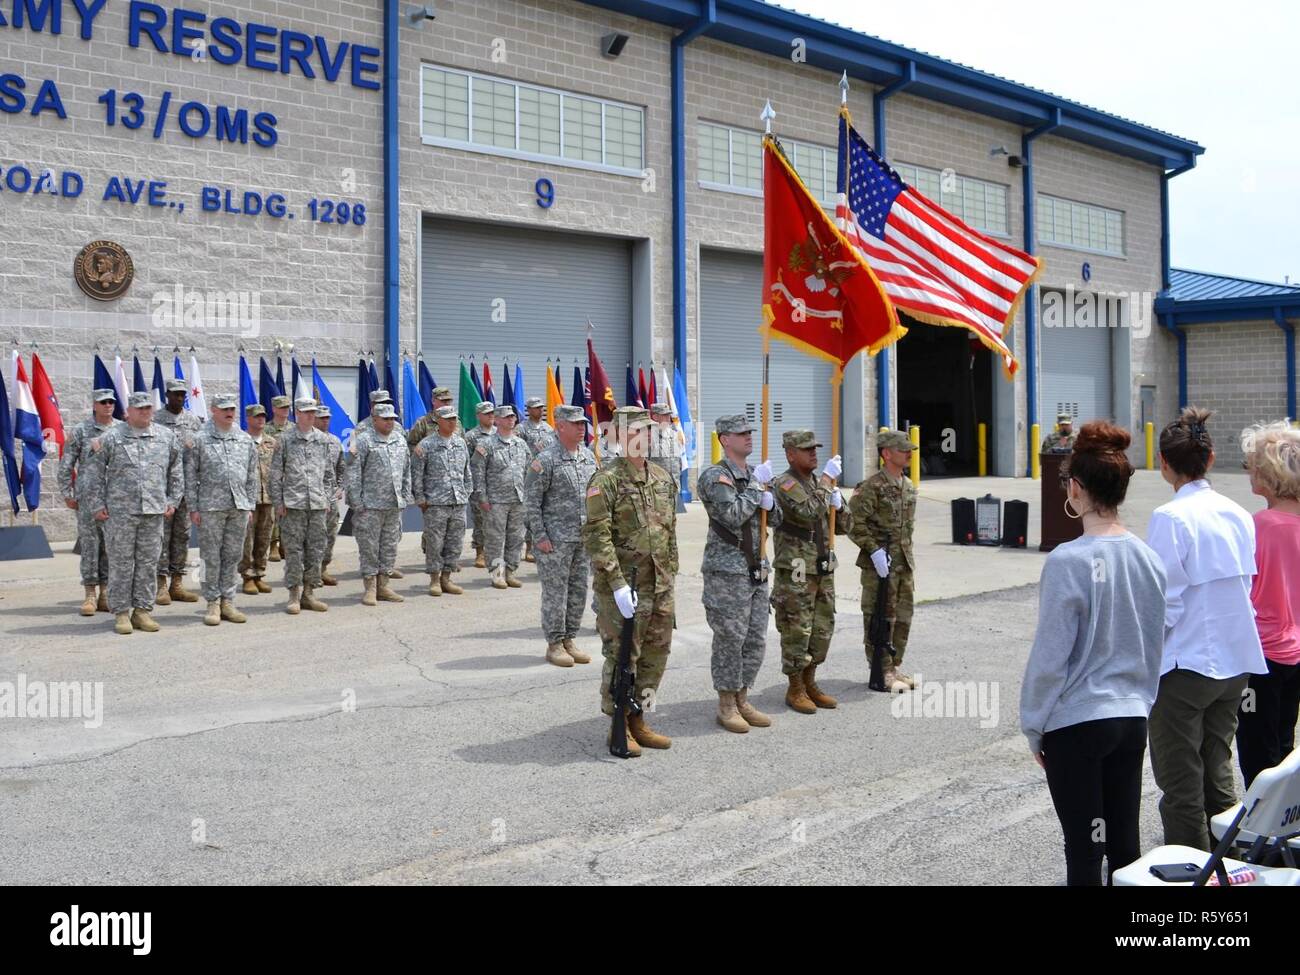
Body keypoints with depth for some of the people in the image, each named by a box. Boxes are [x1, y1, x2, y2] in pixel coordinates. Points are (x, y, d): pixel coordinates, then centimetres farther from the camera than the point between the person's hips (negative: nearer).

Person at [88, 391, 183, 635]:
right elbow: (97, 474, 4)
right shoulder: (111, 438, 1)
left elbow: (176, 472, 15)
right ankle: (121, 613, 9)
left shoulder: (166, 436, 9)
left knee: (149, 563, 6)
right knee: (121, 563, 1)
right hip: (120, 512, -2)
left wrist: (173, 500, 9)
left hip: (154, 512, 3)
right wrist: (98, 505, 0)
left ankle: (143, 610, 15)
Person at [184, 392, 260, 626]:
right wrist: (193, 508, -5)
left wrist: (250, 505, 8)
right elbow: (190, 476, -1)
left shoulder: (246, 440, 11)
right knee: (211, 557, 1)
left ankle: (227, 602, 16)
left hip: (239, 507, 4)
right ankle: (213, 603, 9)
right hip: (211, 507, -3)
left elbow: (253, 475, 14)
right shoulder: (199, 440, 0)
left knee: (233, 556, 8)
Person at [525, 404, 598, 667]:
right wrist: (540, 537, -13)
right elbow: (531, 501, -10)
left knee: (579, 590, 11)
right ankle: (554, 645, 10)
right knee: (555, 591, 0)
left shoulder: (589, 457, 10)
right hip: (556, 539, -7)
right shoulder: (545, 460, -10)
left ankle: (569, 640, 22)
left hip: (584, 537, 7)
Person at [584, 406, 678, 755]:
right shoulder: (606, 481, -11)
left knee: (655, 655, 12)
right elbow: (597, 536, -17)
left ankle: (638, 720, 27)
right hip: (622, 587, -7)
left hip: (659, 586, 7)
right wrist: (618, 585, -21)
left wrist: (672, 573, 15)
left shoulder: (662, 479, 11)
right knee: (622, 657, 1)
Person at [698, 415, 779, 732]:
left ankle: (742, 700, 21)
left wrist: (770, 504, -5)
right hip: (727, 570, -8)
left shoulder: (756, 474, 15)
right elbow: (732, 515, -22)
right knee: (730, 640, -2)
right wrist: (757, 488, -13)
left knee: (756, 640, 10)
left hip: (757, 569, 8)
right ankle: (726, 706, 9)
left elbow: (777, 520, 16)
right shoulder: (715, 476, -9)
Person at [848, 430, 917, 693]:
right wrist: (874, 550, -20)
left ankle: (895, 667, 26)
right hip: (879, 563, -8)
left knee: (903, 617, 14)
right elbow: (854, 522, -18)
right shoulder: (872, 486, -14)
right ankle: (882, 674, 6)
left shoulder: (909, 487, 12)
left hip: (904, 563, 8)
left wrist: (908, 553, 18)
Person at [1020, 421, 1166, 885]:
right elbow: (1155, 647, 10)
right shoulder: (1148, 558, -1)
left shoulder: (1068, 561, -19)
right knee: (1125, 846, 17)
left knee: (1083, 851, 6)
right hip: (1132, 720, 6)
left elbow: (1049, 657, -14)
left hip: (1075, 724, -6)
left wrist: (1033, 726, -2)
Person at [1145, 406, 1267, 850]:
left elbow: (1164, 601, -17)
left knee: (1181, 784, 5)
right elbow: (1246, 586, 12)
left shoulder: (1170, 517, -17)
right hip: (1235, 660, 7)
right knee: (1217, 770, 20)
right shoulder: (1238, 514, 3)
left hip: (1186, 663, -7)